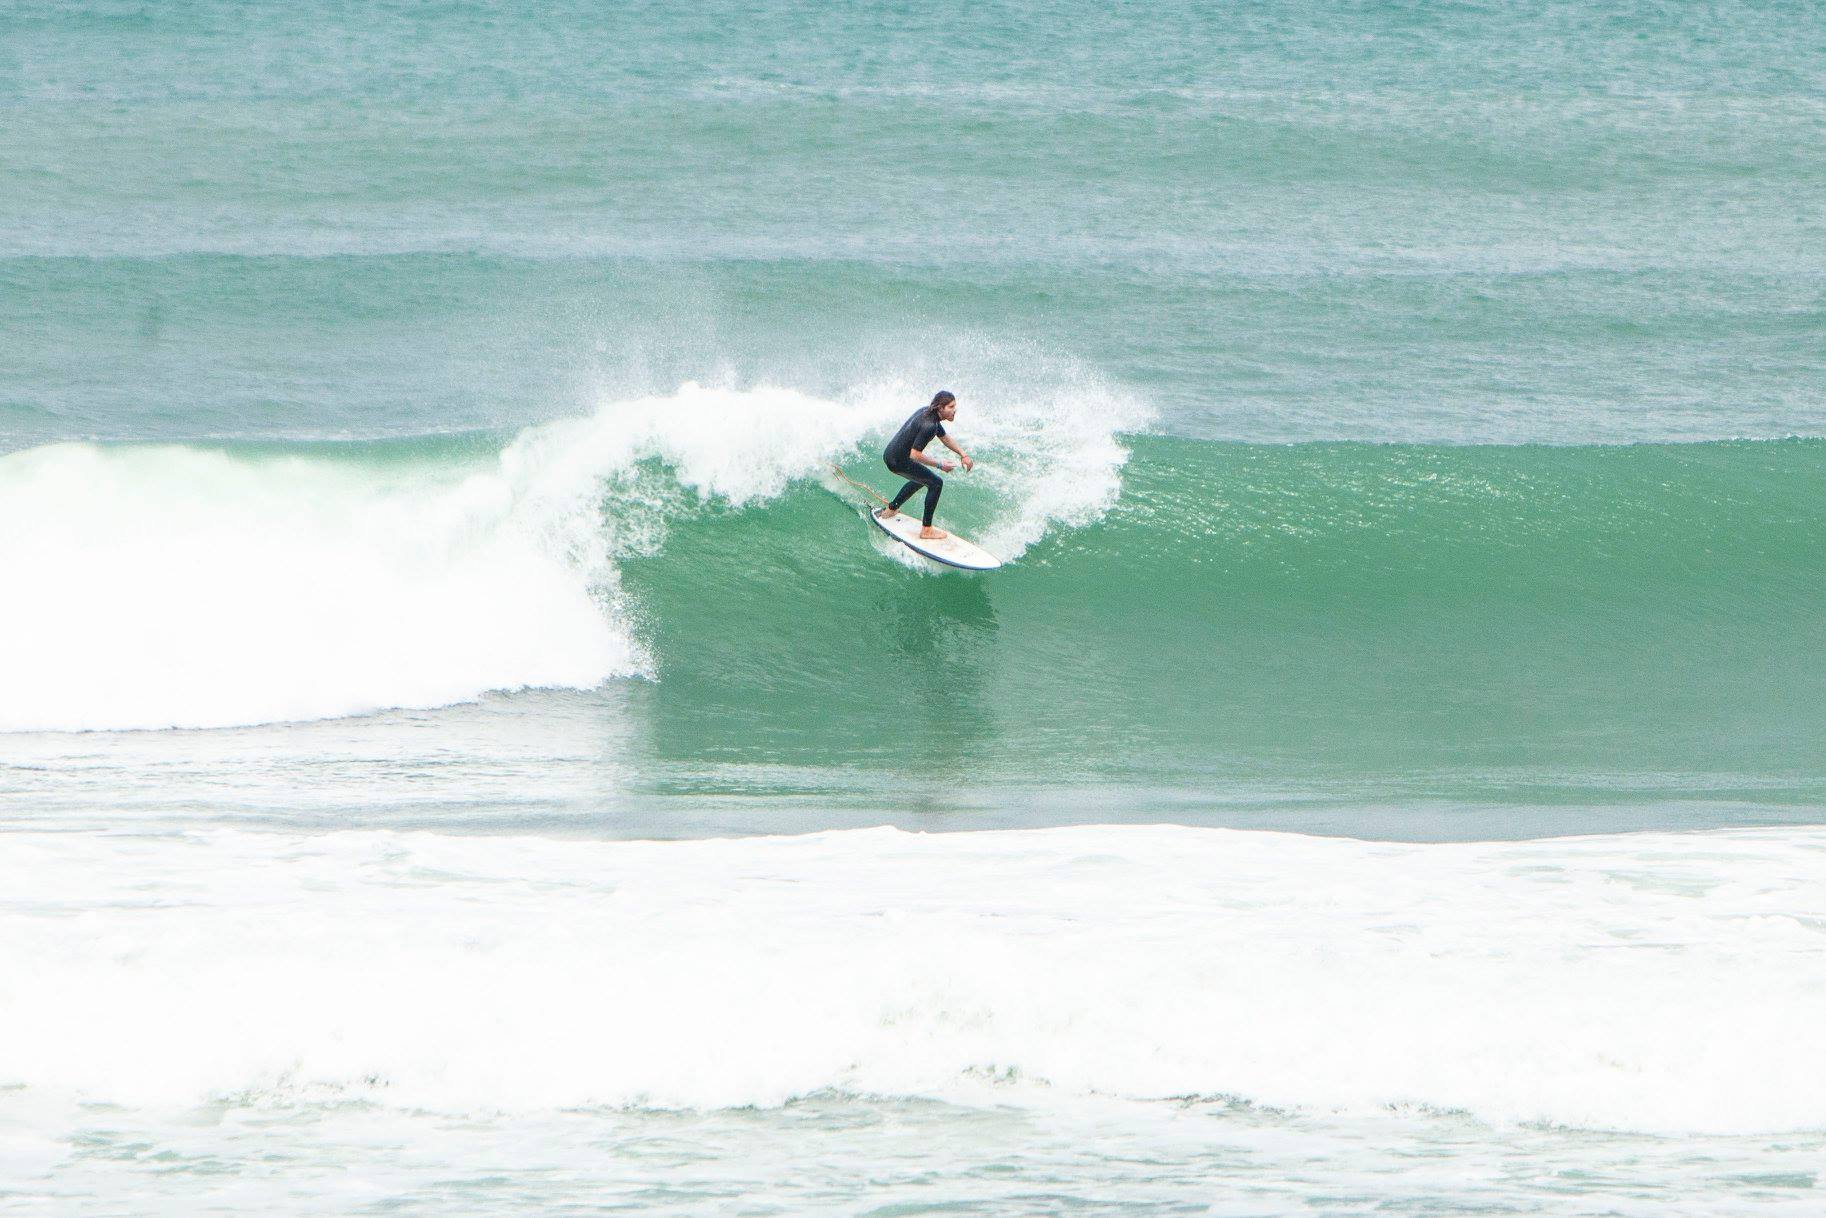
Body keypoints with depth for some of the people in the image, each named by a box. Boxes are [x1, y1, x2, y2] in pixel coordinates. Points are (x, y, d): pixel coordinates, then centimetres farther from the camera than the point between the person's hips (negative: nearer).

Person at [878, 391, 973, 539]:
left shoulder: (928, 412, 4)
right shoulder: (929, 425, -27)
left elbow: (944, 438, 19)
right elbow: (915, 455, -27)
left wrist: (963, 455, 11)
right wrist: (939, 465, -16)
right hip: (899, 460, -10)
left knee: (921, 478, 33)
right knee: (936, 483, -5)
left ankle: (890, 509, 46)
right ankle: (927, 530, -2)